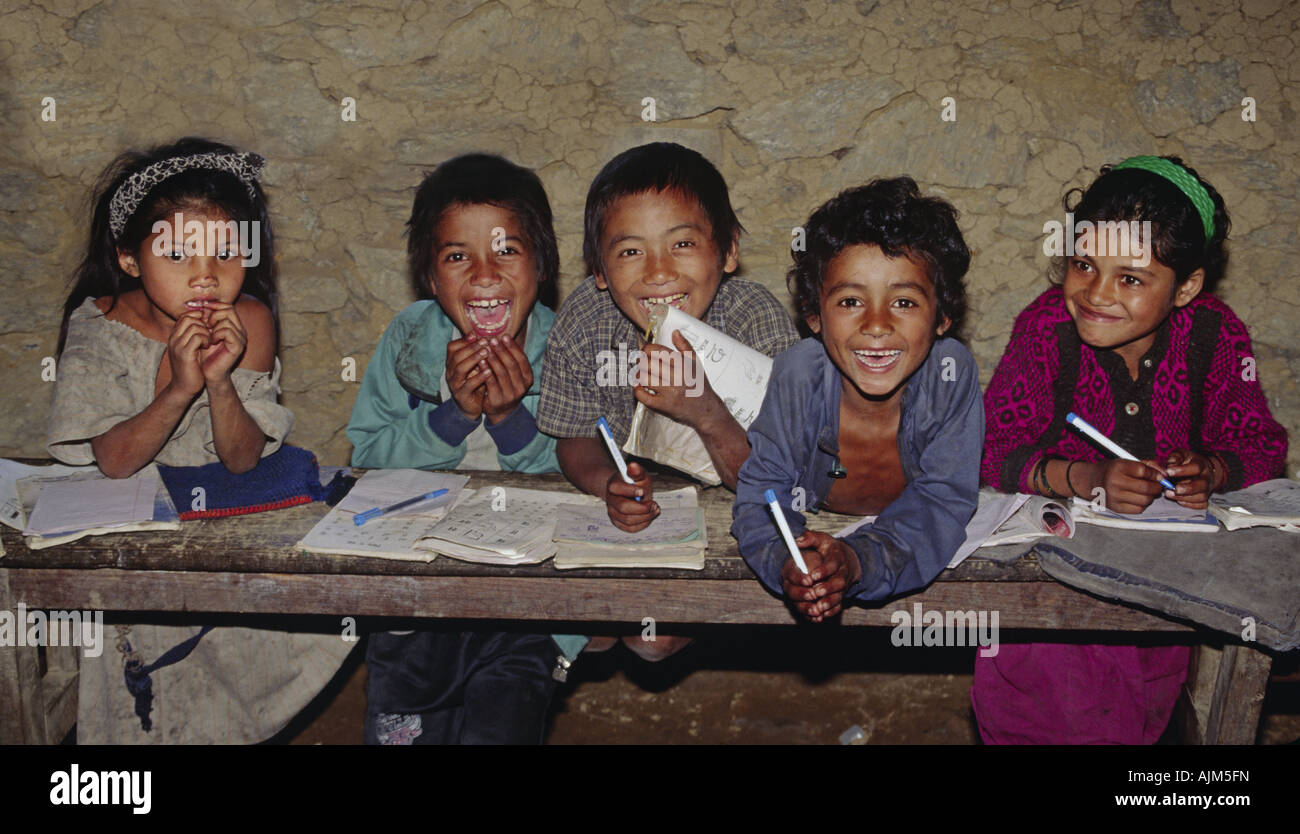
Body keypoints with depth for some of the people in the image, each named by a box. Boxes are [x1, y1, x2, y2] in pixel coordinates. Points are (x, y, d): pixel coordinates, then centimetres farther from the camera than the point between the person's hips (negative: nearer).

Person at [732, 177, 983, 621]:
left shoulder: (952, 372, -22)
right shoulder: (798, 373, -21)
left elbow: (941, 505, -21)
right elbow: (760, 492, -14)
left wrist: (860, 562, -40)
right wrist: (786, 564, -37)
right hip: (814, 535, 1)